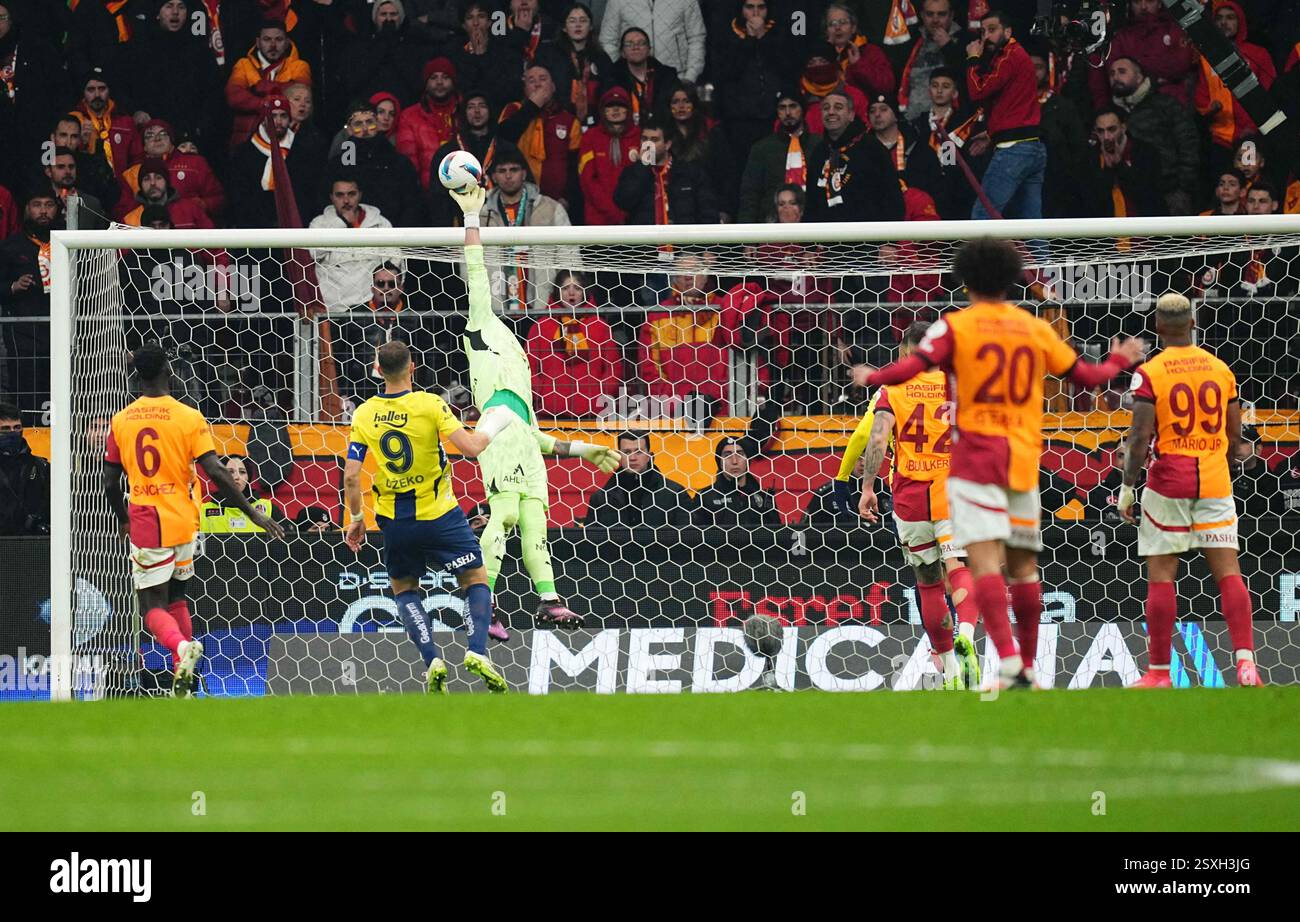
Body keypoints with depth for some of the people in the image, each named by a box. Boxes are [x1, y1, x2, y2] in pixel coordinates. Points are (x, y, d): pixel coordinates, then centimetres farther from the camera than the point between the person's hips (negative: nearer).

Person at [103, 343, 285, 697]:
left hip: (144, 524, -1)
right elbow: (216, 473, -13)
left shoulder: (121, 421, 0)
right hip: (183, 522, 1)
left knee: (153, 607, 2)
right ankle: (183, 680, 16)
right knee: (176, 597, 20)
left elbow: (110, 483, 5)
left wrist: (123, 521, 23)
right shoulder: (188, 417, -6)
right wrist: (253, 513, -7)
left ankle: (182, 646, -31)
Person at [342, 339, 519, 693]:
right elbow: (471, 448, -17)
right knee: (476, 580, 12)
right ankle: (477, 650, -11)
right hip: (439, 515, -2)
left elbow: (351, 477, -4)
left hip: (394, 519, 2)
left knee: (403, 589, 21)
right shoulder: (429, 404, -13)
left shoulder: (364, 414, -3)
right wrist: (489, 429, 4)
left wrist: (356, 518, 10)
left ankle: (431, 660, 0)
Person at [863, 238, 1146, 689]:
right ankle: (1028, 668, 18)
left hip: (977, 452, -4)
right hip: (1025, 457, 4)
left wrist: (872, 377, 4)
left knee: (984, 559, -13)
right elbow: (1086, 375, 17)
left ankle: (1010, 663, -28)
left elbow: (913, 366, -15)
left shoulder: (956, 325, -1)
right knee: (1024, 564, 13)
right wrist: (1118, 361, 38)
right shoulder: (1036, 329, 11)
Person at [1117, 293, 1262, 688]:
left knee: (1160, 575, 4)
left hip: (1169, 477, -3)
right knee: (1228, 571, 0)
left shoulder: (1149, 373, -6)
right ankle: (1246, 662, -13)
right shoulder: (1220, 369, 7)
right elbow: (1235, 436, 12)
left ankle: (1159, 671, 6)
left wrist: (1128, 487, -4)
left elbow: (1140, 438, -12)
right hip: (1214, 479, 3)